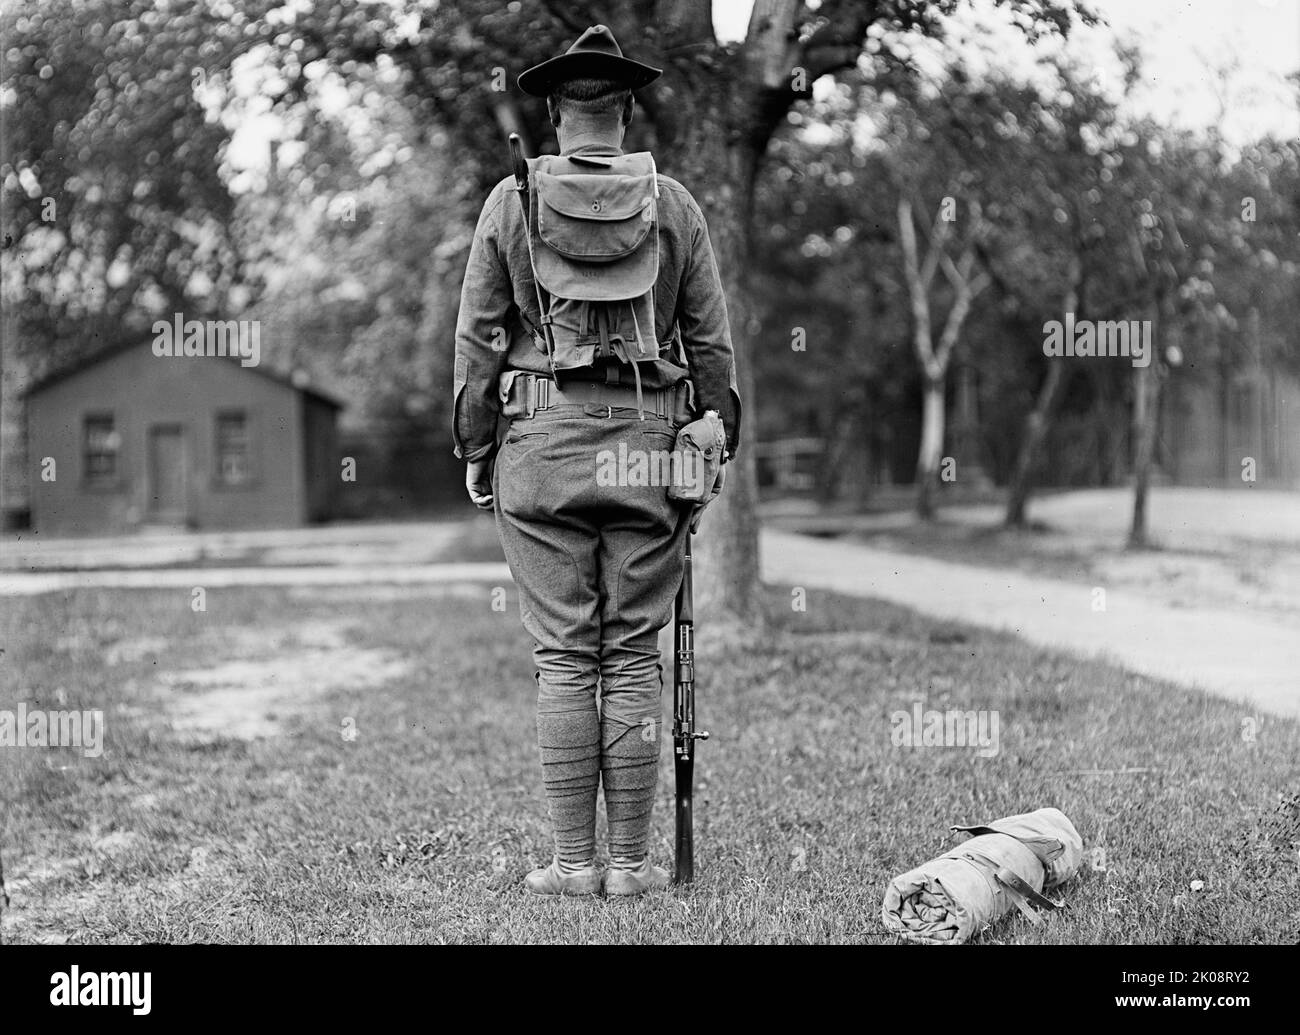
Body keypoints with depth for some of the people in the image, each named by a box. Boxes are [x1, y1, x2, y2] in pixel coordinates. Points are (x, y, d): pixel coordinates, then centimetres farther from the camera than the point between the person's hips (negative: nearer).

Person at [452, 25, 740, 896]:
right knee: (634, 656, 4)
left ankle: (573, 861, 6)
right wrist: (716, 450, 12)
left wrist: (475, 452, 9)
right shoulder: (674, 205, 6)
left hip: (543, 441, 0)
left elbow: (478, 339, 4)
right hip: (646, 440, 1)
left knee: (563, 657, 3)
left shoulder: (511, 201, 4)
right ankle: (631, 861, 8)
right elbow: (711, 343, 6)